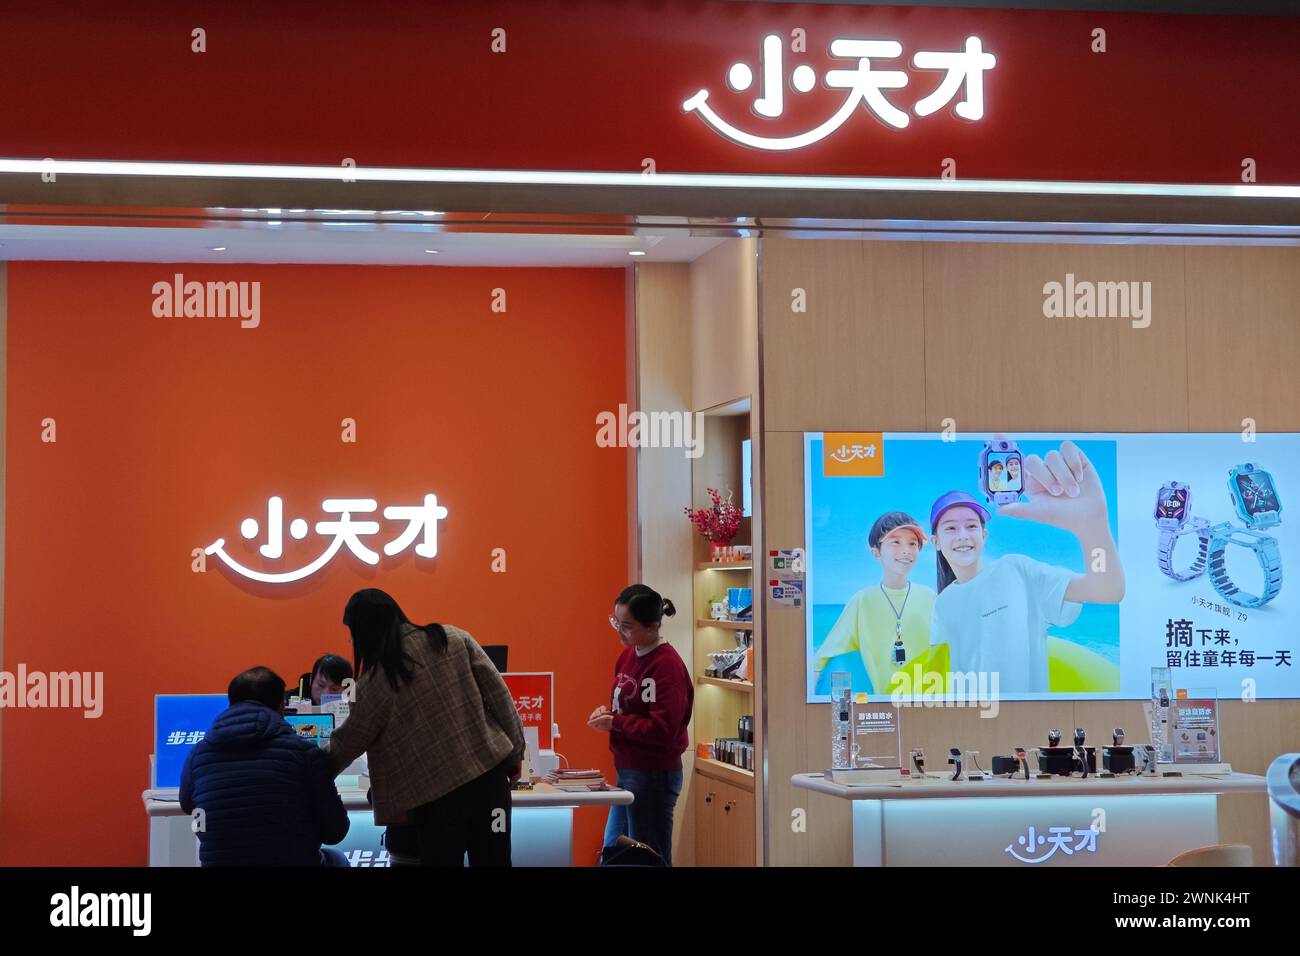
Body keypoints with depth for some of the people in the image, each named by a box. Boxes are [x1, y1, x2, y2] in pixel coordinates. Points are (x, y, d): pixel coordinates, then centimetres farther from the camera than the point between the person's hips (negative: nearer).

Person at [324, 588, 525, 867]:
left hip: (437, 793, -4)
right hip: (490, 770, 4)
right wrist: (515, 752, 10)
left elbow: (348, 743, 6)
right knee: (494, 861, 11)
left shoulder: (375, 682, -4)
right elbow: (498, 695, 3)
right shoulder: (453, 638, 4)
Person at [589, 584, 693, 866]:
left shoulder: (667, 666, -19)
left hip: (653, 776, -9)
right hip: (628, 771, 9)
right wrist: (607, 712, 0)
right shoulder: (628, 655, 8)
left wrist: (615, 723, -18)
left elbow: (663, 729, -23)